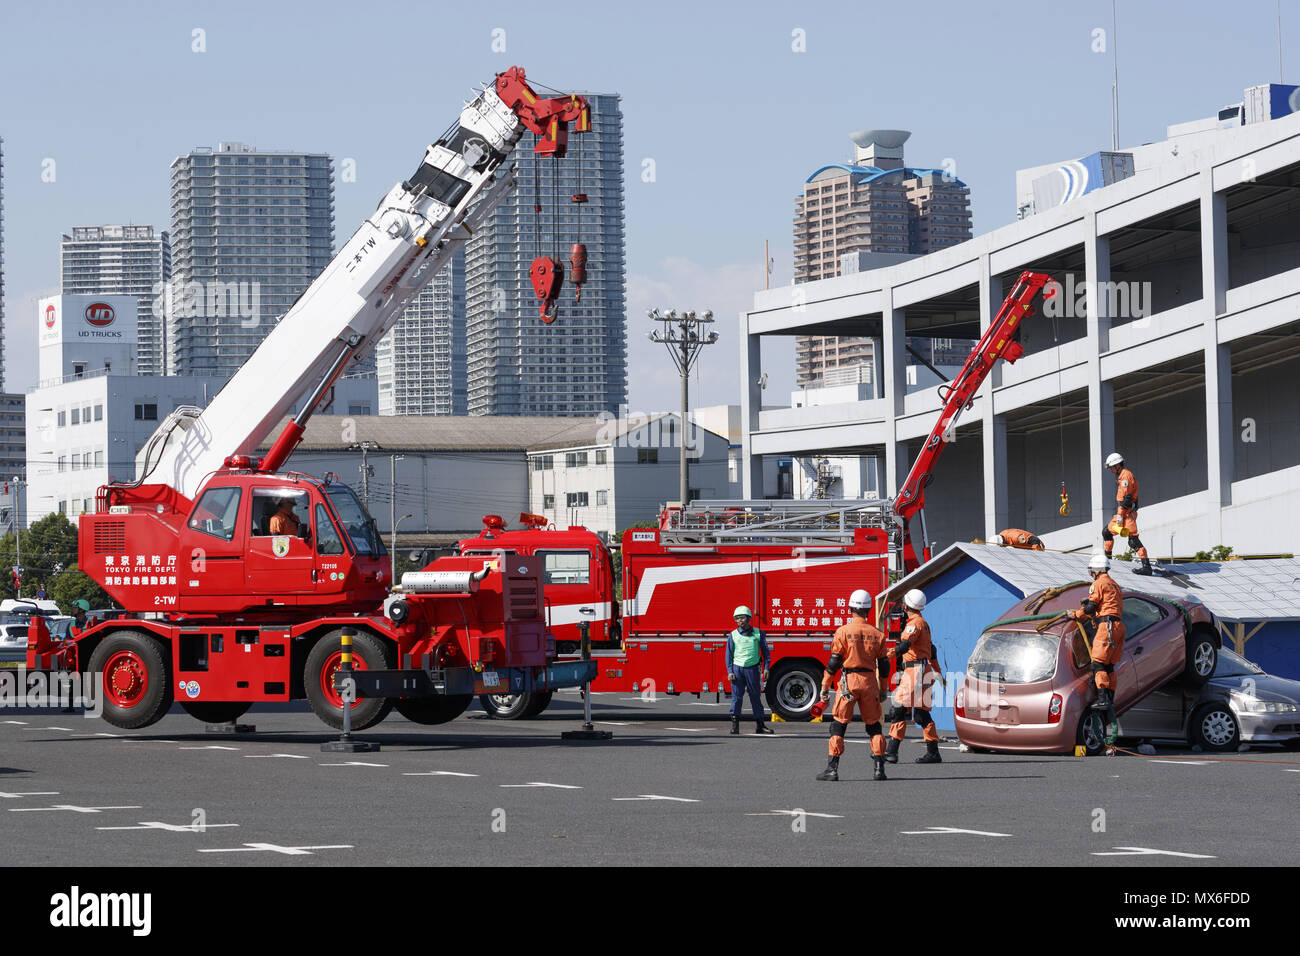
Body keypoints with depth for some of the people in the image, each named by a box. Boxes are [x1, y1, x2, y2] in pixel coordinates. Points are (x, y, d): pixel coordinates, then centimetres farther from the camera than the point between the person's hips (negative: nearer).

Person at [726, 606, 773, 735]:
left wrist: (766, 668, 1)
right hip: (737, 668, 0)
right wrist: (730, 671, -3)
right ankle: (735, 724, -1)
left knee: (755, 696, 4)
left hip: (753, 668, 0)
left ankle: (760, 725, 9)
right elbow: (729, 655, 6)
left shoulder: (758, 633, 6)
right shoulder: (733, 635, 5)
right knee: (737, 696, -3)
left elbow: (765, 651, 10)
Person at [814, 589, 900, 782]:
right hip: (869, 681, 3)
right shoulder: (877, 634, 5)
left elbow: (834, 663, -6)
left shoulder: (843, 632, -5)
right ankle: (879, 768, 6)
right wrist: (883, 689, 19)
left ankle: (832, 768, -2)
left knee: (838, 724, 2)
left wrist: (825, 687, 0)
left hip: (848, 681, -3)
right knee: (874, 725, 12)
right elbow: (884, 665, 9)